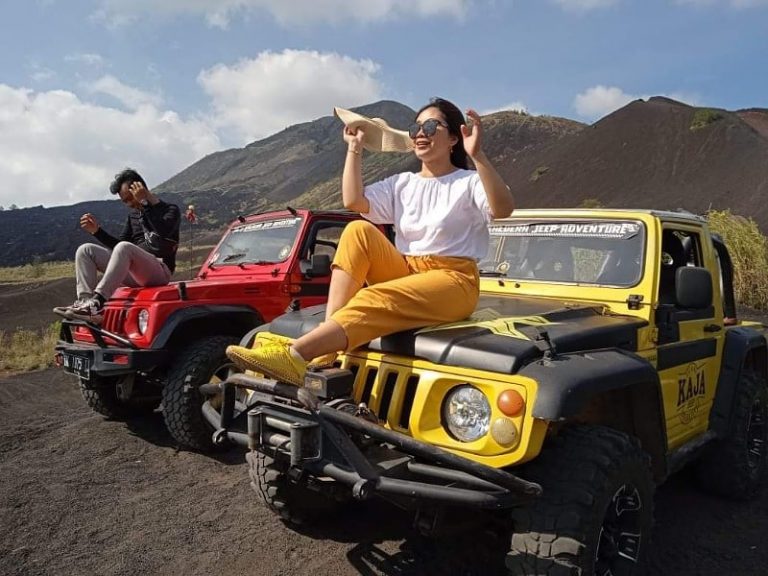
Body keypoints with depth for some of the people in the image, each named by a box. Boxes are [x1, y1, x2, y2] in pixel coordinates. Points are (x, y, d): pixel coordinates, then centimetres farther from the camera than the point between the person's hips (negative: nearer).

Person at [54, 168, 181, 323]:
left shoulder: (170, 210, 3)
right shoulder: (133, 215, 23)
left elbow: (164, 231, -20)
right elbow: (118, 245, 25)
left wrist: (145, 202, -17)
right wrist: (97, 231, 10)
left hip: (160, 271, -7)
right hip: (134, 273, 8)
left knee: (124, 248, -35)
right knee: (85, 250, -2)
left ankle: (96, 302, -43)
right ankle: (84, 302, -24)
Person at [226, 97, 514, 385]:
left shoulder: (469, 182, 1)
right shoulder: (401, 184, 14)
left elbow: (503, 209, -21)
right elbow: (353, 201, -1)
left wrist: (478, 156, -30)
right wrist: (355, 148, 0)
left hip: (453, 281, -5)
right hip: (404, 274, 5)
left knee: (372, 300, -32)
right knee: (359, 230, -20)